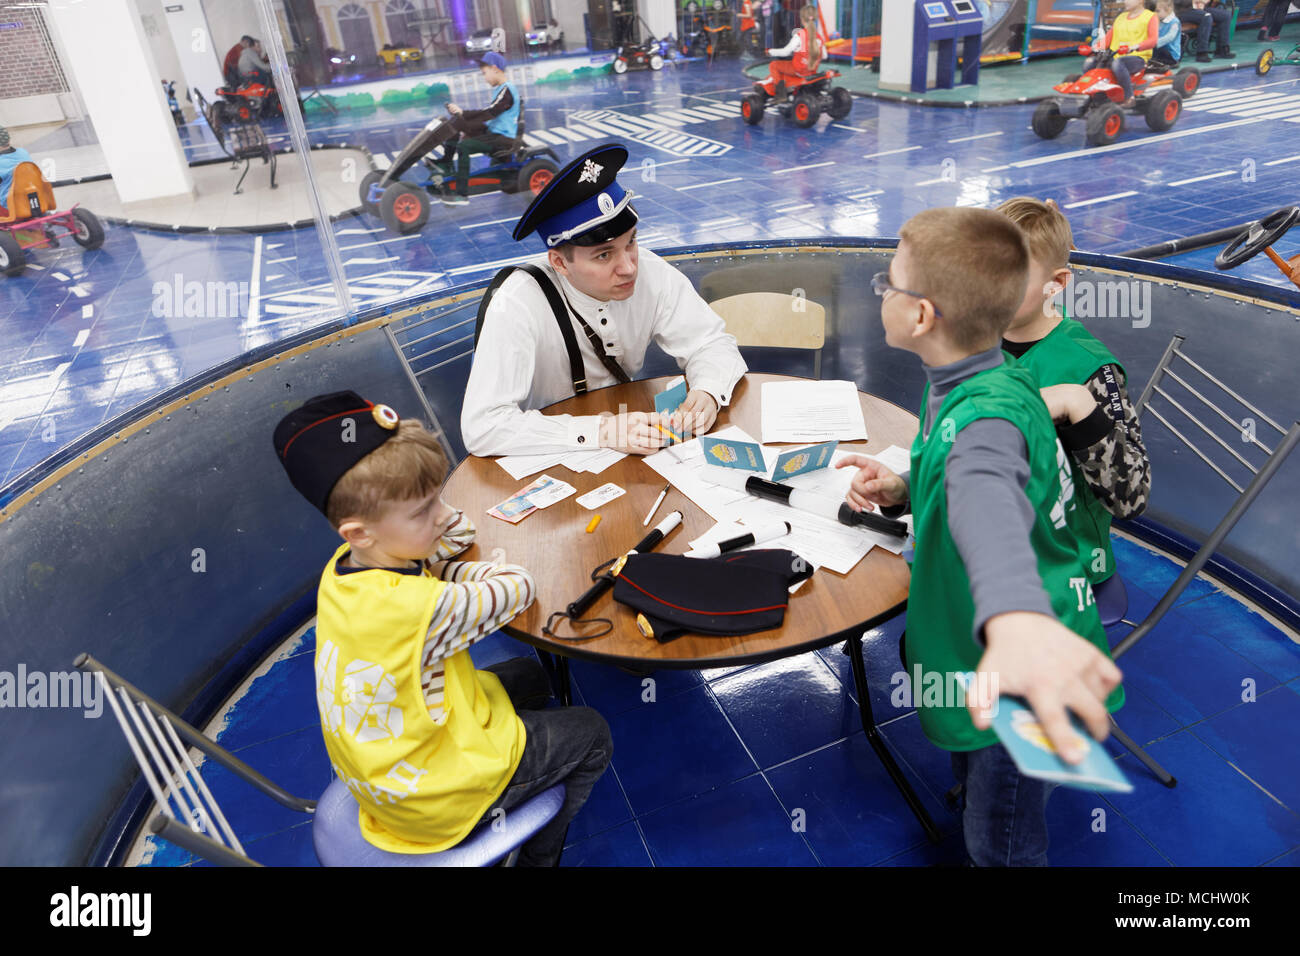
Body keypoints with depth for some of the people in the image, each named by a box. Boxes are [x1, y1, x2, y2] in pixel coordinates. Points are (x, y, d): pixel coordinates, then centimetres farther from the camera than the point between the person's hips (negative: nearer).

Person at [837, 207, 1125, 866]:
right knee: (974, 790, 33)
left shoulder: (988, 411, -35)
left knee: (1001, 845, 15)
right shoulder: (961, 385, -2)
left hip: (1027, 680, -9)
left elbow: (986, 490, -60)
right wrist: (901, 491, -5)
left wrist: (1017, 616, -79)